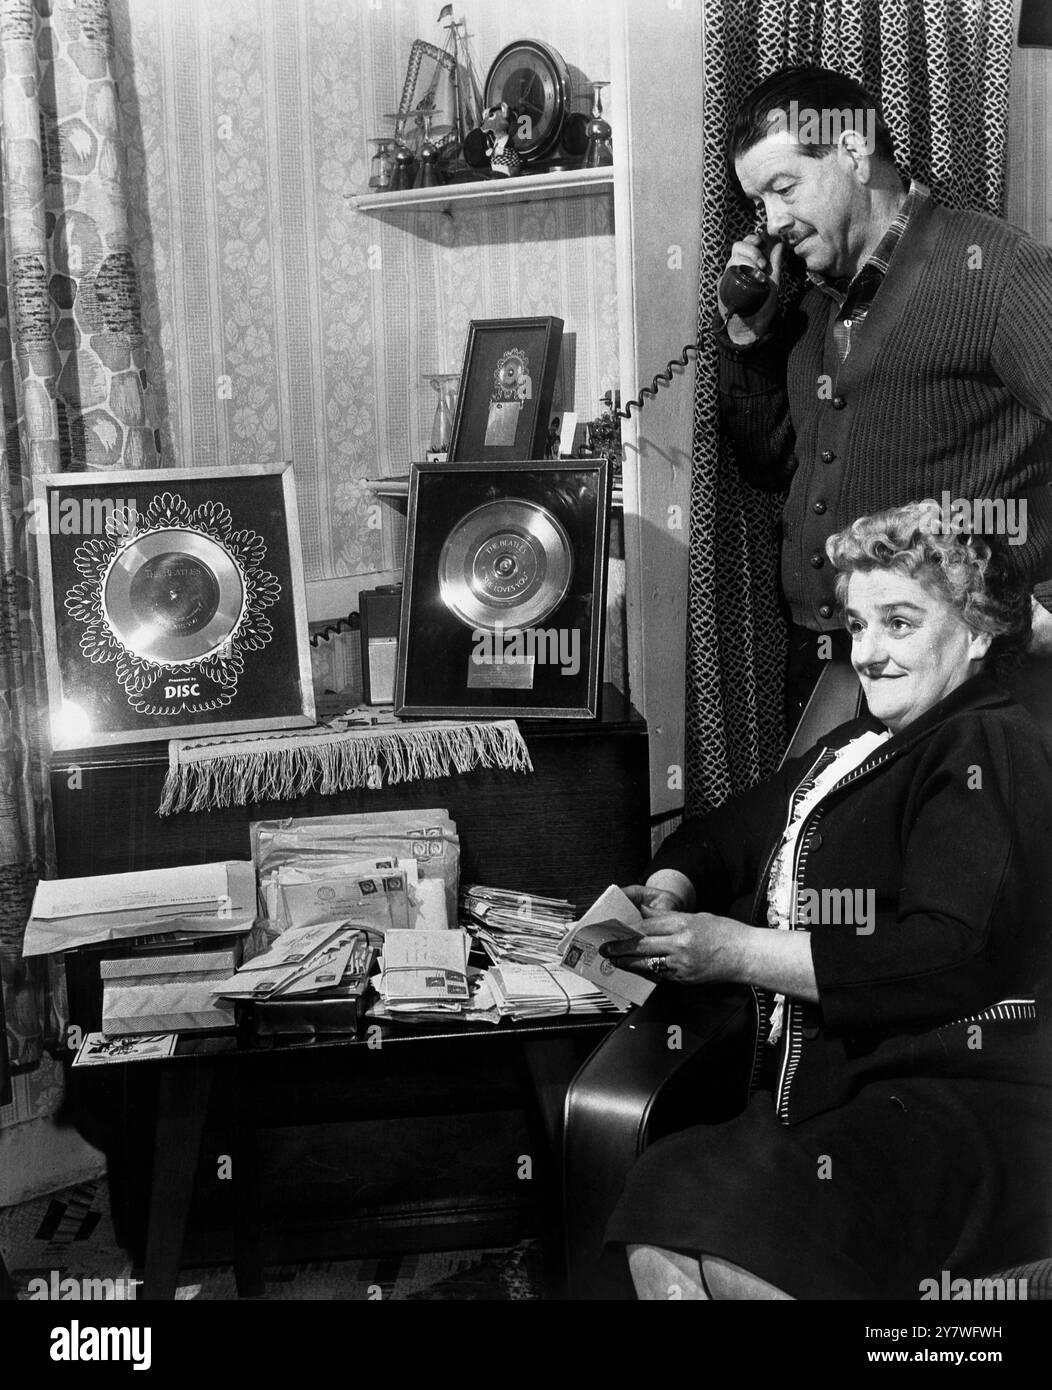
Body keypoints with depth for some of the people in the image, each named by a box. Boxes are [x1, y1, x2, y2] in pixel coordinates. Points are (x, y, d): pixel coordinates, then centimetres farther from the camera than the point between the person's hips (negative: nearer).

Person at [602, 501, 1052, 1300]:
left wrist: (738, 950, -16)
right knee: (659, 1238, -20)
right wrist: (667, 894, 4)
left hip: (962, 1106, -7)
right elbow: (722, 837, 28)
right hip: (827, 1092, 7)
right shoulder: (849, 752, 22)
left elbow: (953, 956, -16)